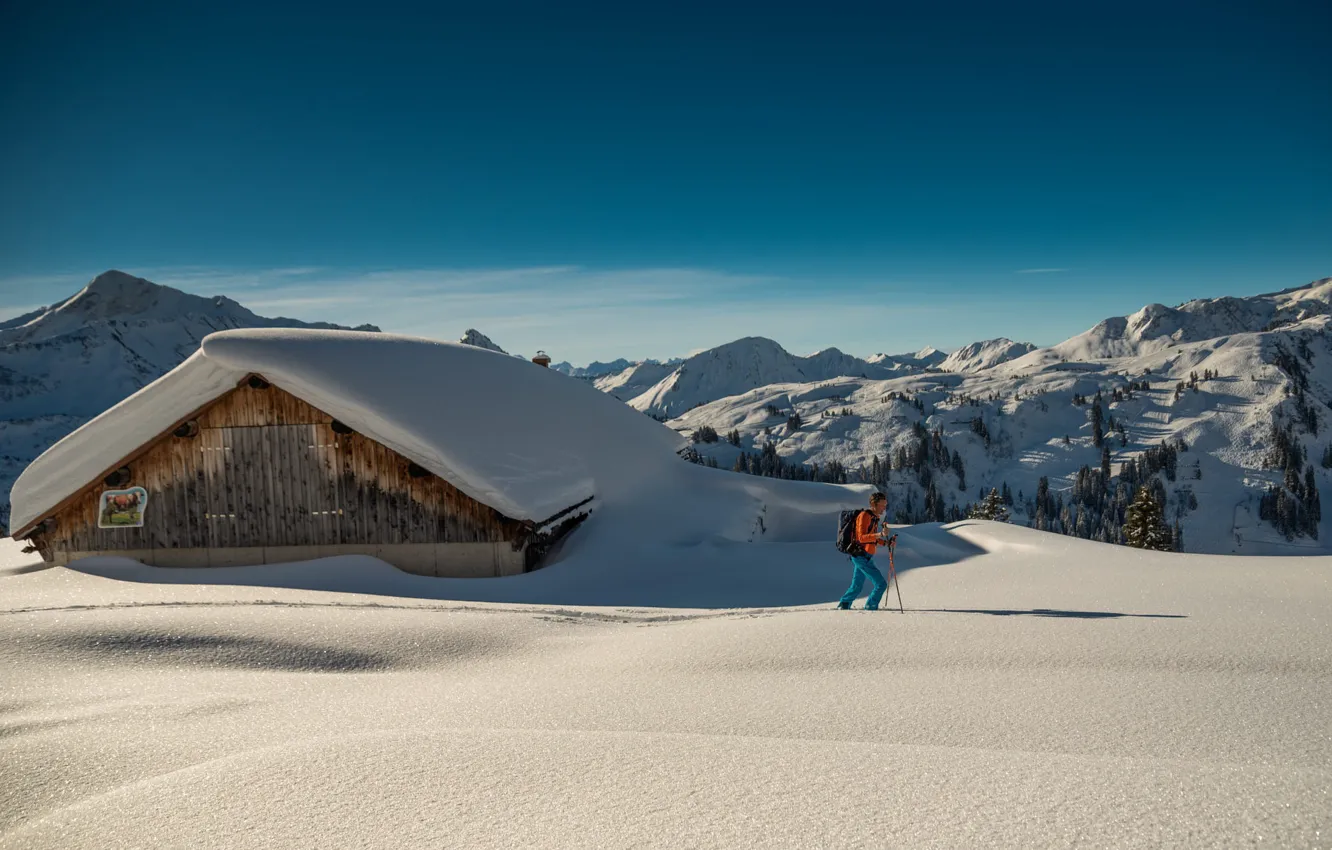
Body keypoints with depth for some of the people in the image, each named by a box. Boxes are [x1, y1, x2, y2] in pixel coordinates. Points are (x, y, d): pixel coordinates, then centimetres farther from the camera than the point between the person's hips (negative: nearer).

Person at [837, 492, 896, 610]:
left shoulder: (874, 517, 15)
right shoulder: (865, 515, -14)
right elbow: (862, 537, -24)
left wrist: (886, 542, 6)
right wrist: (879, 534, -36)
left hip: (864, 557, 10)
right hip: (862, 557, -10)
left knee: (856, 587, 18)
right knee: (881, 584, -11)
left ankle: (844, 605, 28)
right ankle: (870, 607, -3)